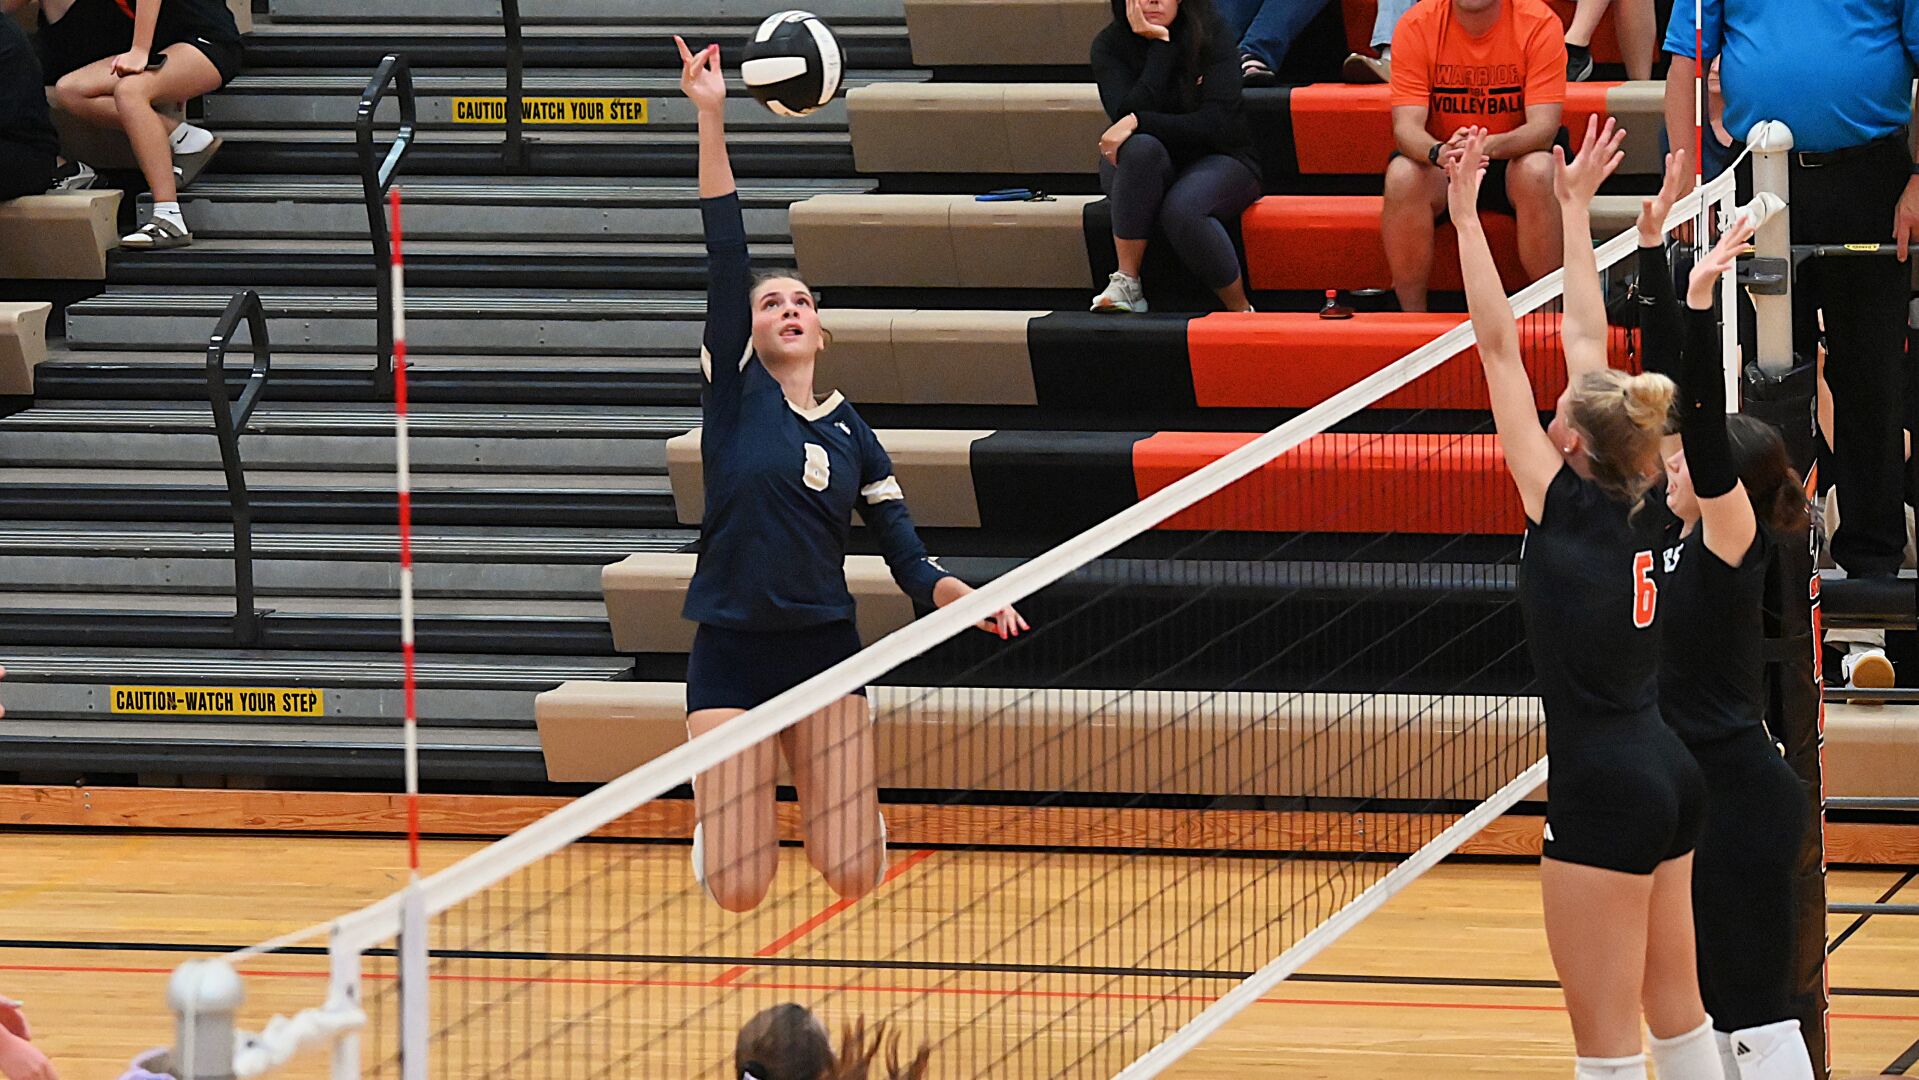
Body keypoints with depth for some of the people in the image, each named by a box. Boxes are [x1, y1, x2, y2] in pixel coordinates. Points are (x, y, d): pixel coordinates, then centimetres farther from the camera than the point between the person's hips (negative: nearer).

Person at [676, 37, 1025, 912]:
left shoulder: (851, 433, 8)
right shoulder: (736, 394, 0)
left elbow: (905, 554, 6)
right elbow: (725, 255, -9)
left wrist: (957, 593, -16)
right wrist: (710, 120, -17)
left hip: (823, 649, 2)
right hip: (730, 651, -2)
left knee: (853, 877, -5)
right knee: (738, 889, -7)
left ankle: (844, 800, 31)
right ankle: (717, 804, 28)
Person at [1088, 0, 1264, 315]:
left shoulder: (1211, 36, -11)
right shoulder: (1109, 45, -6)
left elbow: (1216, 123, -19)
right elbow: (1127, 115, -21)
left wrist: (1138, 123, -27)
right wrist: (1159, 44, -24)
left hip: (1216, 162, -2)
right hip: (1143, 169, 2)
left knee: (1181, 208, -36)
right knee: (1141, 147, -35)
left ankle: (1240, 309, -19)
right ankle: (1126, 283, -30)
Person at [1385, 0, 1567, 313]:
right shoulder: (1416, 26, -13)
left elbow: (1544, 127, -23)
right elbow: (1406, 126, -19)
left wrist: (1489, 146, -45)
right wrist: (1440, 153, -45)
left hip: (1512, 159, -1)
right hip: (1438, 161, 1)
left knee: (1537, 172, -34)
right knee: (1402, 176, -31)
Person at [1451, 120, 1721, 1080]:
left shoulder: (1565, 506, -12)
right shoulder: (1641, 506, 5)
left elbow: (1498, 346, -10)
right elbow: (1585, 338, 15)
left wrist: (1466, 216, -7)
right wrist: (1575, 208, 24)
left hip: (1602, 788, -8)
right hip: (1668, 775, 8)